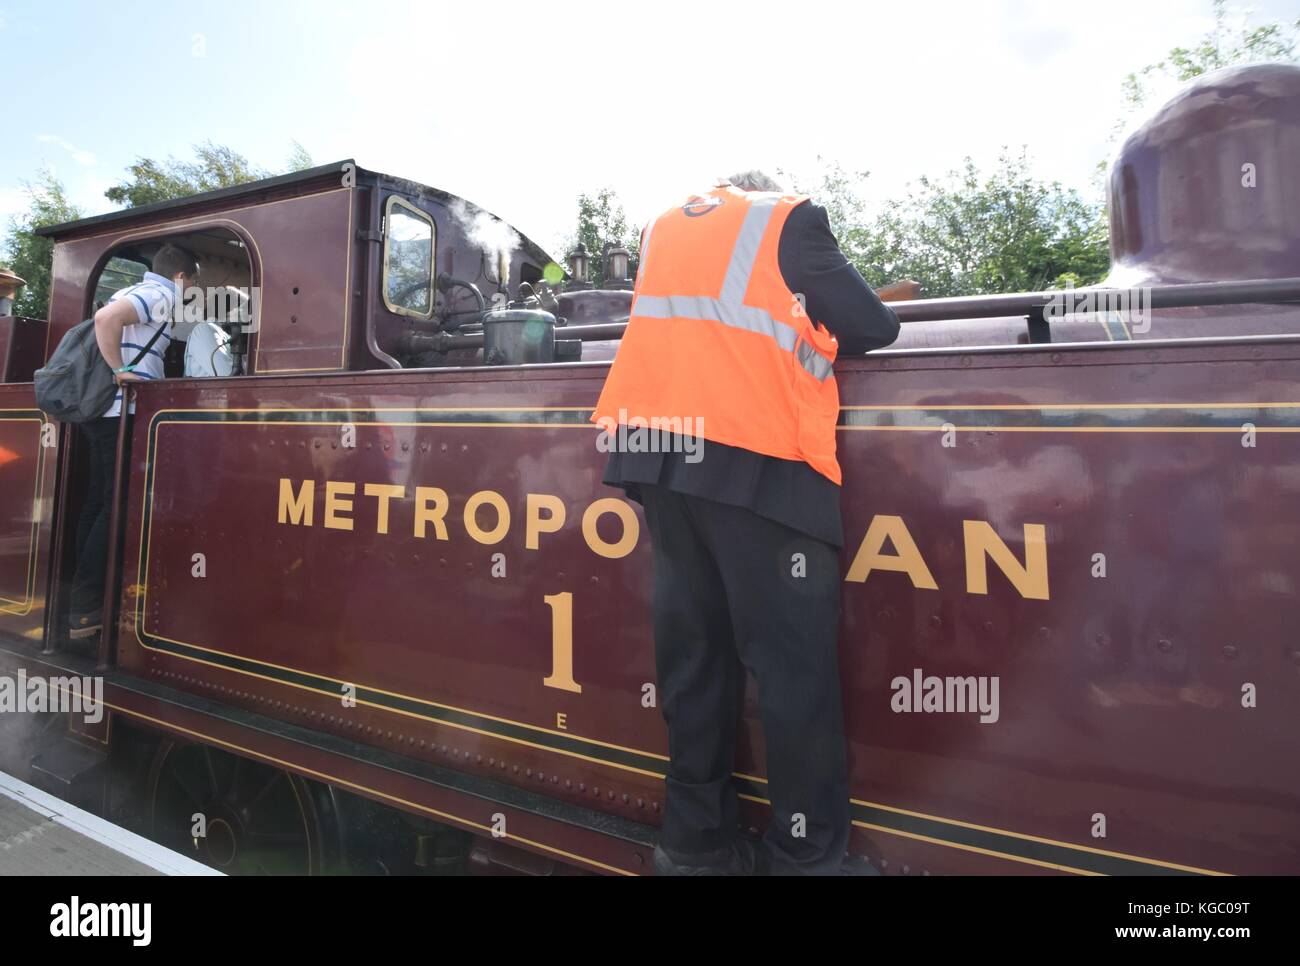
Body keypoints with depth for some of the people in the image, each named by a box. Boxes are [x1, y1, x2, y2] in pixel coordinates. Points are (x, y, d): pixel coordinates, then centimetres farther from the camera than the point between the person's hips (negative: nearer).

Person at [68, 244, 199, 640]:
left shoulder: (130, 291, 22)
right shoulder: (161, 295, -8)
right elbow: (107, 318, -25)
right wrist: (120, 371, -17)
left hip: (100, 408, 10)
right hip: (124, 411, -10)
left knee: (97, 500, 11)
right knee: (116, 506, -7)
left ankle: (84, 599, 16)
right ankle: (85, 610, -5)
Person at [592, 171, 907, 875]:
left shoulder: (663, 227, 25)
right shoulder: (789, 217, 9)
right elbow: (873, 329, 7)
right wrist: (808, 328, 26)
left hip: (659, 450, 6)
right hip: (753, 455, -6)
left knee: (693, 650, 10)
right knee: (794, 660, 0)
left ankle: (696, 842, 20)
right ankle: (807, 854, 8)